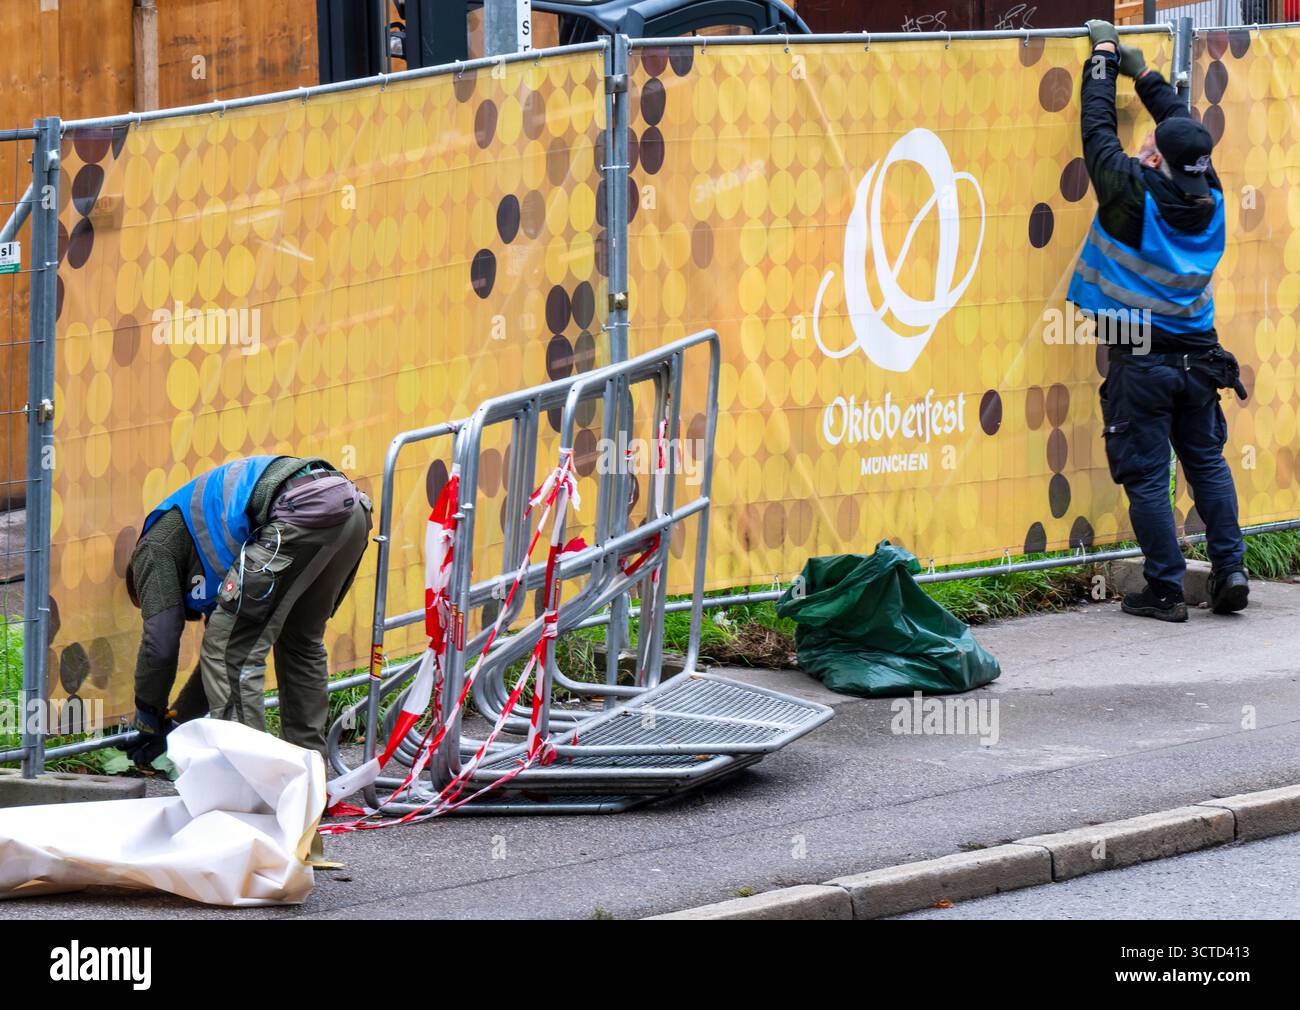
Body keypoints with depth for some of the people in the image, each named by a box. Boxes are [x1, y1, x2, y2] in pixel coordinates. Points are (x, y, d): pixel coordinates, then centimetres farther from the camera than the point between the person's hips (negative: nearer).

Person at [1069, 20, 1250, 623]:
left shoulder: (1133, 192, -17)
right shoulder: (1208, 196, -2)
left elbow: (1098, 128, -5)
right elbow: (1184, 125, 15)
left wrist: (1102, 61, 10)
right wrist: (1143, 75, 25)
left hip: (1140, 362, -5)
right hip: (1197, 353, 5)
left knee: (1147, 477, 0)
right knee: (1207, 462, 17)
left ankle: (1165, 589, 1)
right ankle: (1229, 567, 10)